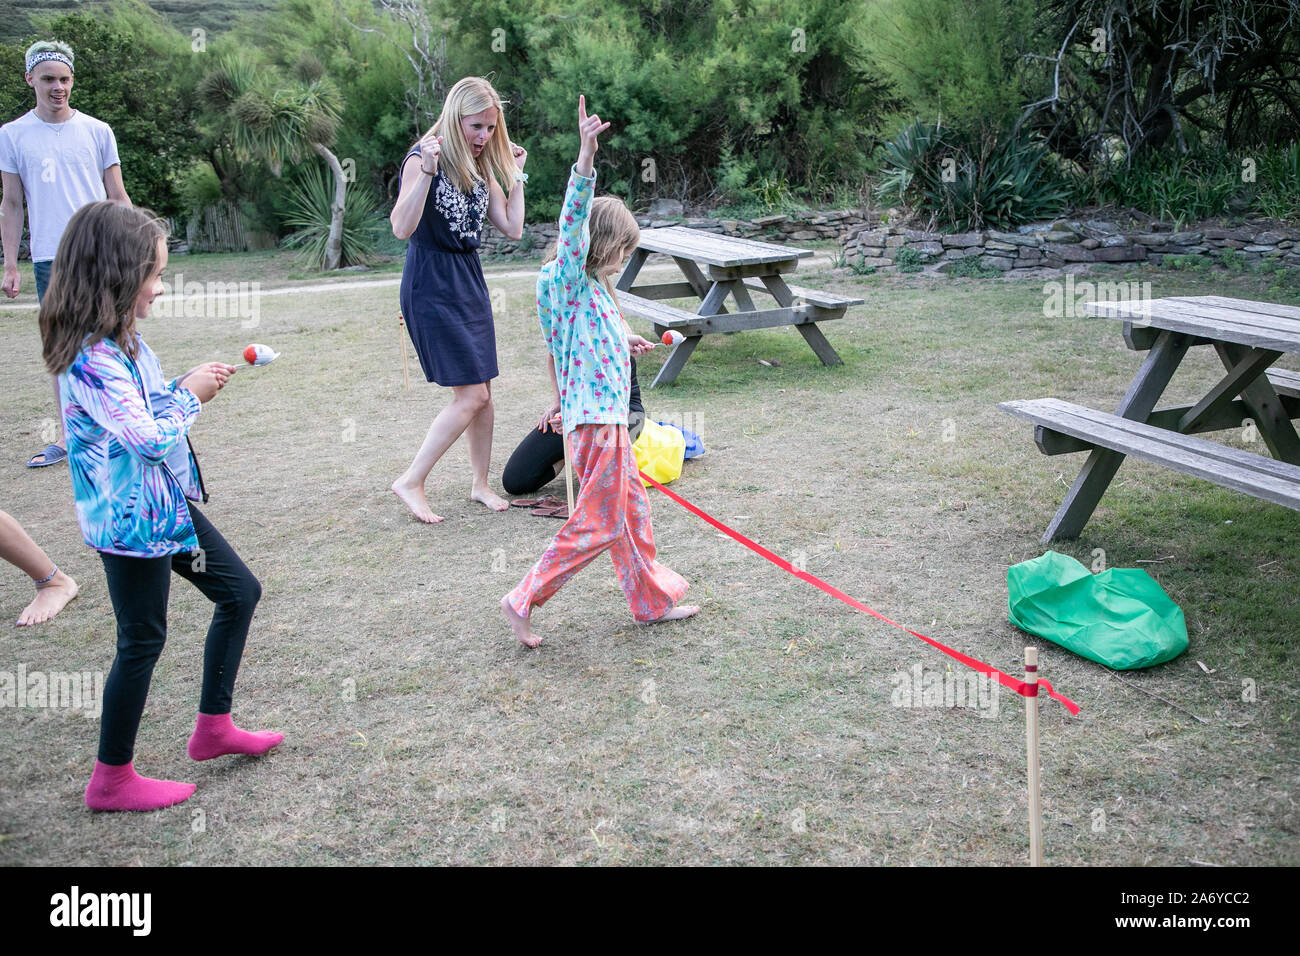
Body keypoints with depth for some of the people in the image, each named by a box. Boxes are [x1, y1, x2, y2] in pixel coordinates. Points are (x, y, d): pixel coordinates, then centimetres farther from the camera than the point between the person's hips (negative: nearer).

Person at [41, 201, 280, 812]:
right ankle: (112, 779, 21)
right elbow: (150, 438, -26)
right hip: (132, 520, -10)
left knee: (239, 591, 17)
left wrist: (189, 388, 2)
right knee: (142, 642, 3)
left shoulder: (123, 340, 6)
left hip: (166, 503, 10)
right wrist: (190, 393, -11)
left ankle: (214, 727, 29)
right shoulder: (91, 360, -25)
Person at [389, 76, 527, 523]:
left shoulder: (481, 167, 11)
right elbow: (402, 228, -23)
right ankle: (411, 482, 1)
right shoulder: (423, 159, -12)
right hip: (431, 283, -7)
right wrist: (426, 170, -31)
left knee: (483, 393, 8)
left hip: (469, 279, 7)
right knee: (471, 395, -10)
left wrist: (516, 173, 8)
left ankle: (480, 482, 23)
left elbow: (512, 228, 10)